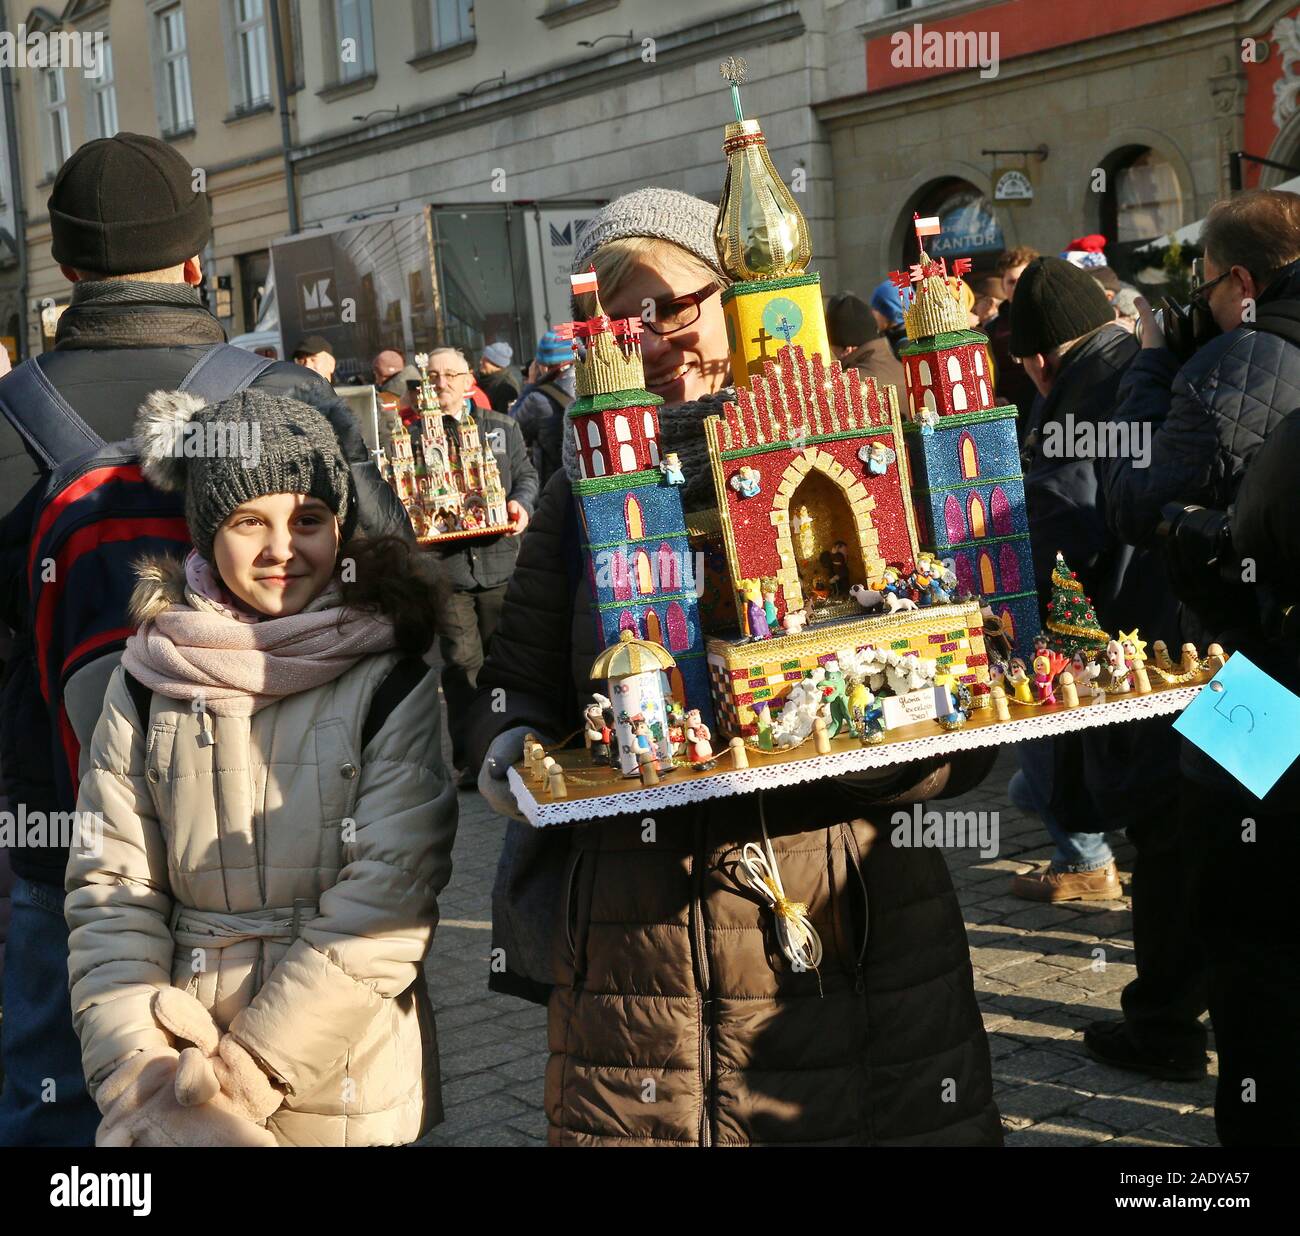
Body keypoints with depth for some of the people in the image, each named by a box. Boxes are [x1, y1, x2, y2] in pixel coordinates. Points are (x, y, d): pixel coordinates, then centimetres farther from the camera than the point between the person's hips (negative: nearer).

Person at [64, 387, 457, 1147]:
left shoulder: (394, 681, -7)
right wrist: (138, 1080, -14)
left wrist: (243, 1076, -17)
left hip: (346, 1097, -2)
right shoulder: (150, 681, 1)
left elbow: (386, 904, -14)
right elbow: (109, 892, -2)